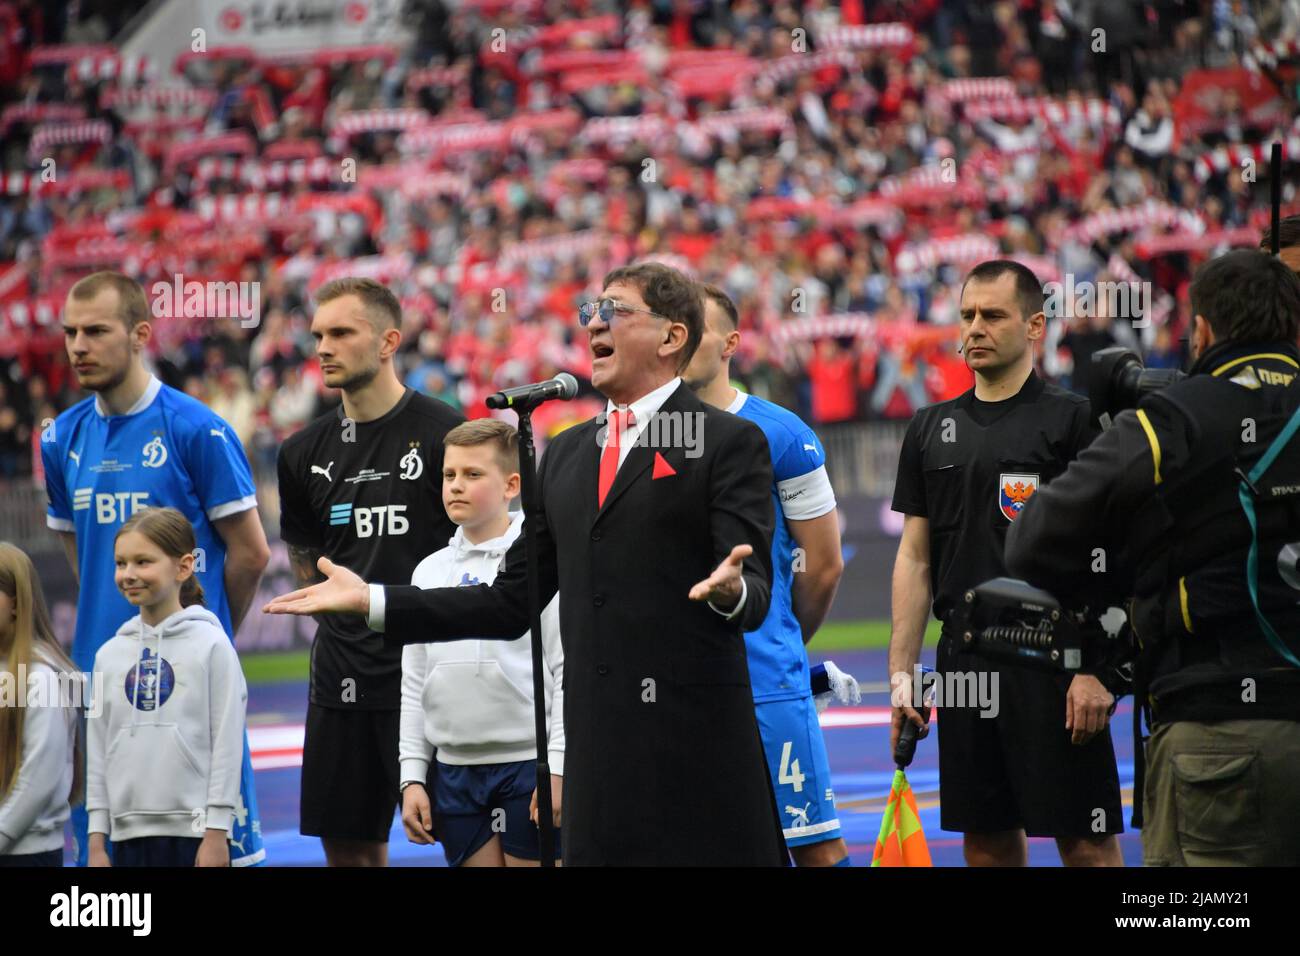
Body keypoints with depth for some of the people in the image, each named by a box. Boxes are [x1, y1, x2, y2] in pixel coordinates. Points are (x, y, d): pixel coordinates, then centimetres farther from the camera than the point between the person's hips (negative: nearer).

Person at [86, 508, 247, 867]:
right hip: (129, 833, 4)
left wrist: (217, 831, -9)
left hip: (194, 832, -4)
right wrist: (97, 838, 8)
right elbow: (99, 749, 12)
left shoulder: (210, 645, -3)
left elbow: (227, 743, -5)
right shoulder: (110, 654, 10)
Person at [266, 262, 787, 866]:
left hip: (695, 745, -6)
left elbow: (754, 594, -10)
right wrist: (369, 600, 12)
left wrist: (730, 590, -35)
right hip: (597, 750, 6)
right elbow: (513, 603, 18)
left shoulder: (730, 442, -2)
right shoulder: (567, 453, 18)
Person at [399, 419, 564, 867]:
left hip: (529, 763, -5)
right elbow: (413, 684, 14)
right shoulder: (430, 571, 11)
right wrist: (412, 776, 9)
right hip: (455, 767, 5)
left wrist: (556, 769, -11)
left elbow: (566, 670, -7)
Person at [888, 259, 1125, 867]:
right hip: (965, 664, 5)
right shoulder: (931, 429, 13)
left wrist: (1093, 668, -15)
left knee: (1087, 842, -5)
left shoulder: (1072, 419, -3)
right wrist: (901, 673, 8)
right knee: (987, 840, 7)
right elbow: (914, 558, 15)